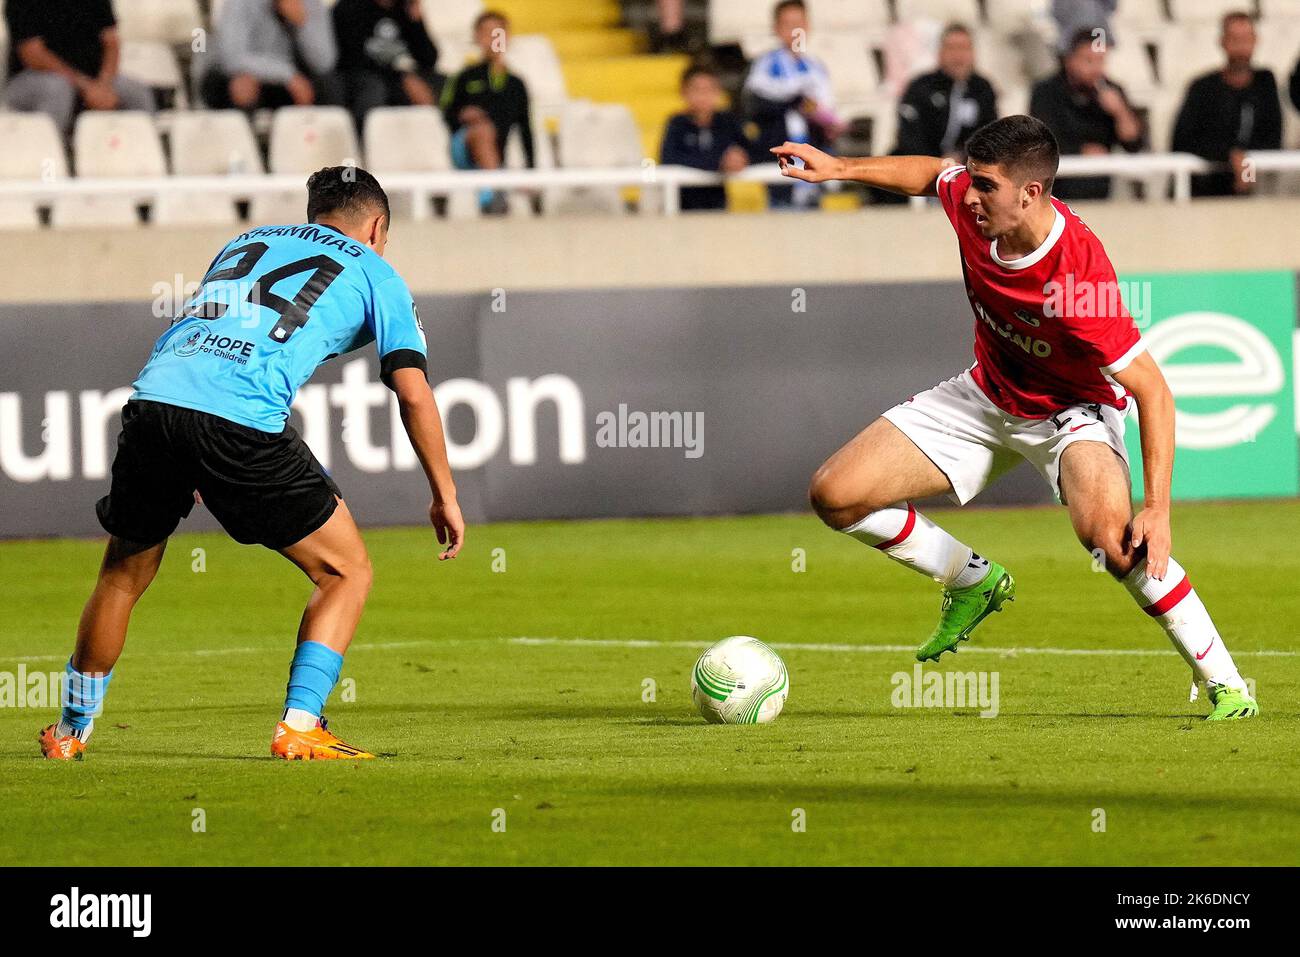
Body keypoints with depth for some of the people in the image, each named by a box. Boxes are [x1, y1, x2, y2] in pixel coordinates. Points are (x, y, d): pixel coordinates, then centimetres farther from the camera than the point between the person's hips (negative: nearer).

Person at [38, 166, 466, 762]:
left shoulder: (246, 242, 33)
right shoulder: (373, 272, 19)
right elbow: (413, 394, 11)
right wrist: (445, 496, 19)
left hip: (153, 395, 5)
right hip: (243, 420, -5)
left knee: (123, 575, 25)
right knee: (346, 572, 11)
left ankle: (71, 730, 36)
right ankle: (299, 726, -2)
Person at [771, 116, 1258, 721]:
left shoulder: (1079, 277, -36)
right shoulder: (970, 202, -20)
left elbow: (1152, 389, -31)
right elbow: (933, 173, 8)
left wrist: (1157, 507, -37)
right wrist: (838, 168, 2)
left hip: (1072, 410, -7)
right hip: (988, 394, 7)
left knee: (1107, 530, -37)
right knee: (834, 495, -4)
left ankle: (1224, 684, -21)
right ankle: (973, 582, 21)